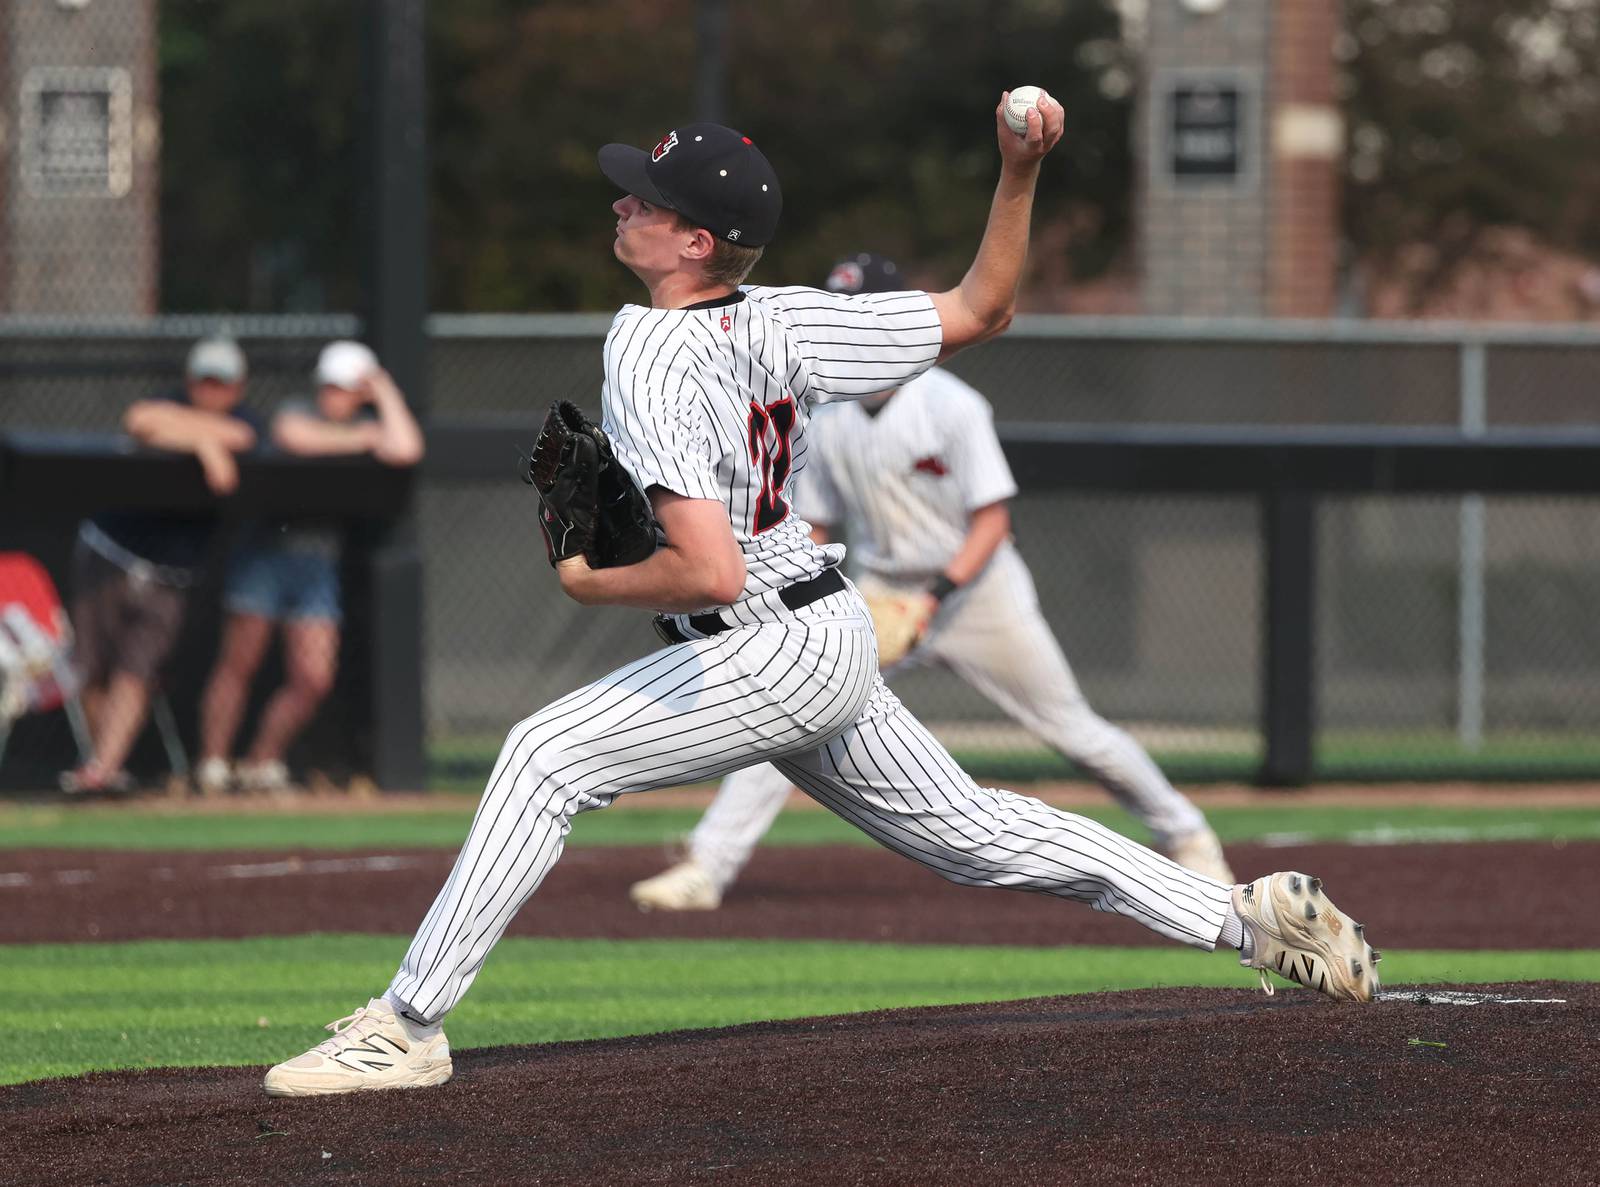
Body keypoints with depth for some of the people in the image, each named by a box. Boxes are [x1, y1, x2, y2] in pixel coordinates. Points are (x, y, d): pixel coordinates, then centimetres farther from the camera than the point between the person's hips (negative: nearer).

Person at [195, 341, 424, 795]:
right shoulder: (299, 412, 2)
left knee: (314, 679, -4)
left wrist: (386, 394, -1)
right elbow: (294, 436, -22)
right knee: (238, 664, -3)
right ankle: (212, 766, 4)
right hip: (267, 549, -3)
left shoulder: (366, 426, 10)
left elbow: (406, 450, -10)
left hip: (318, 563, 3)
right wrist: (359, 439, -8)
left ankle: (261, 764, 12)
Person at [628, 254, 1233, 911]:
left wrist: (937, 597, -29)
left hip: (976, 588, -4)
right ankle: (705, 869, -15)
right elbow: (816, 526, 10)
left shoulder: (952, 406, -15)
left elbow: (992, 521, -18)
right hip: (881, 597, 4)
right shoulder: (829, 421, 1)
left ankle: (1186, 838, 23)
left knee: (1071, 725, 2)